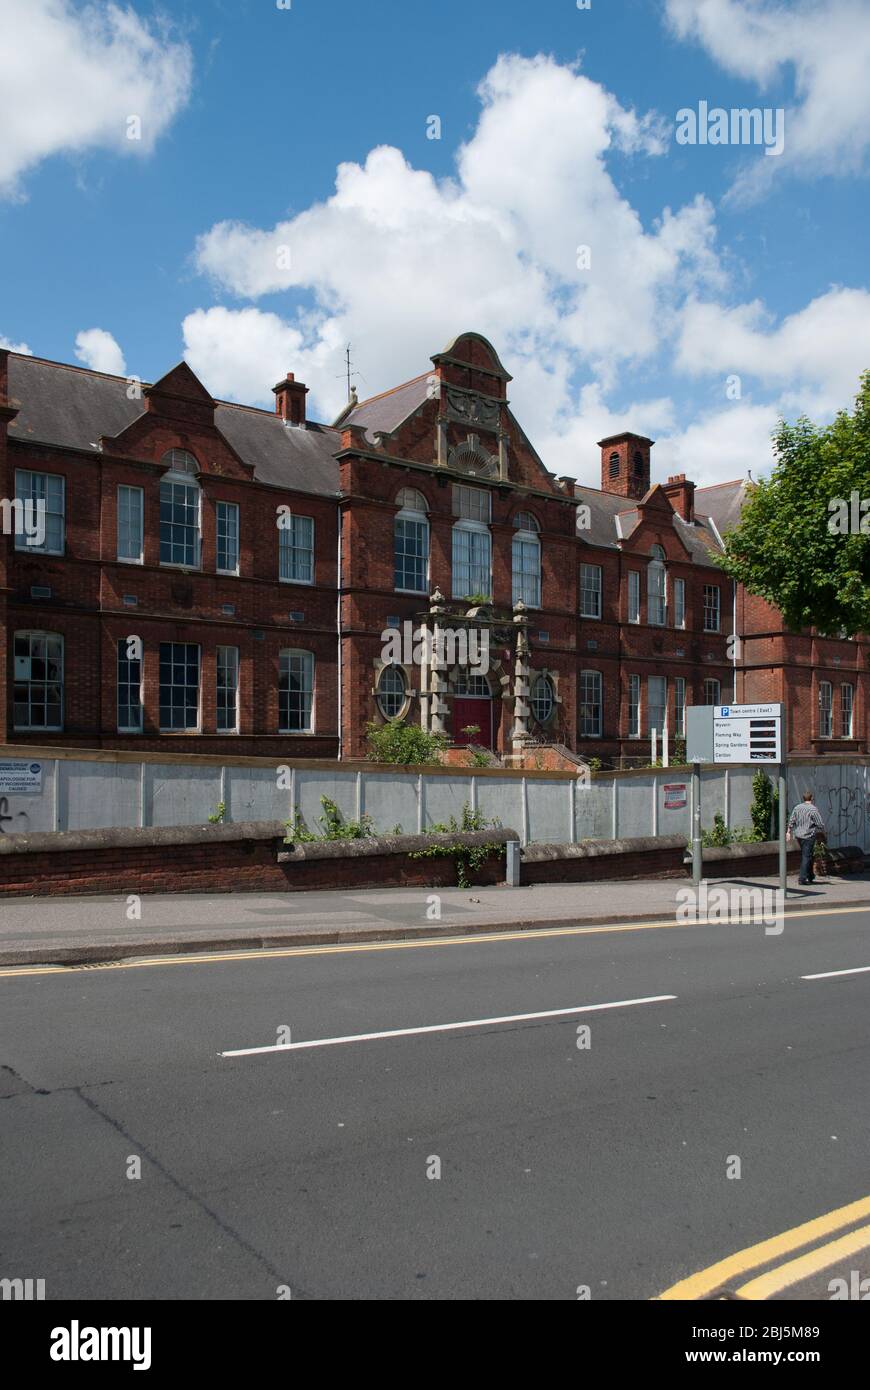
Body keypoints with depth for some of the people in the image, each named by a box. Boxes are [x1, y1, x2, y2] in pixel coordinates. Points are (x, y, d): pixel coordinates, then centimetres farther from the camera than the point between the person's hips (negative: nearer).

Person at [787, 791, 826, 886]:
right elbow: (820, 824, -12)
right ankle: (802, 878, -7)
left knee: (806, 855, 20)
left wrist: (789, 832, 13)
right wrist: (823, 832, 6)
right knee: (806, 856, -3)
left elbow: (791, 821, 7)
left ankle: (810, 876, 29)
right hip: (809, 835, -6)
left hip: (798, 835, 6)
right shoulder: (813, 809, -13)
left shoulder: (797, 807, 5)